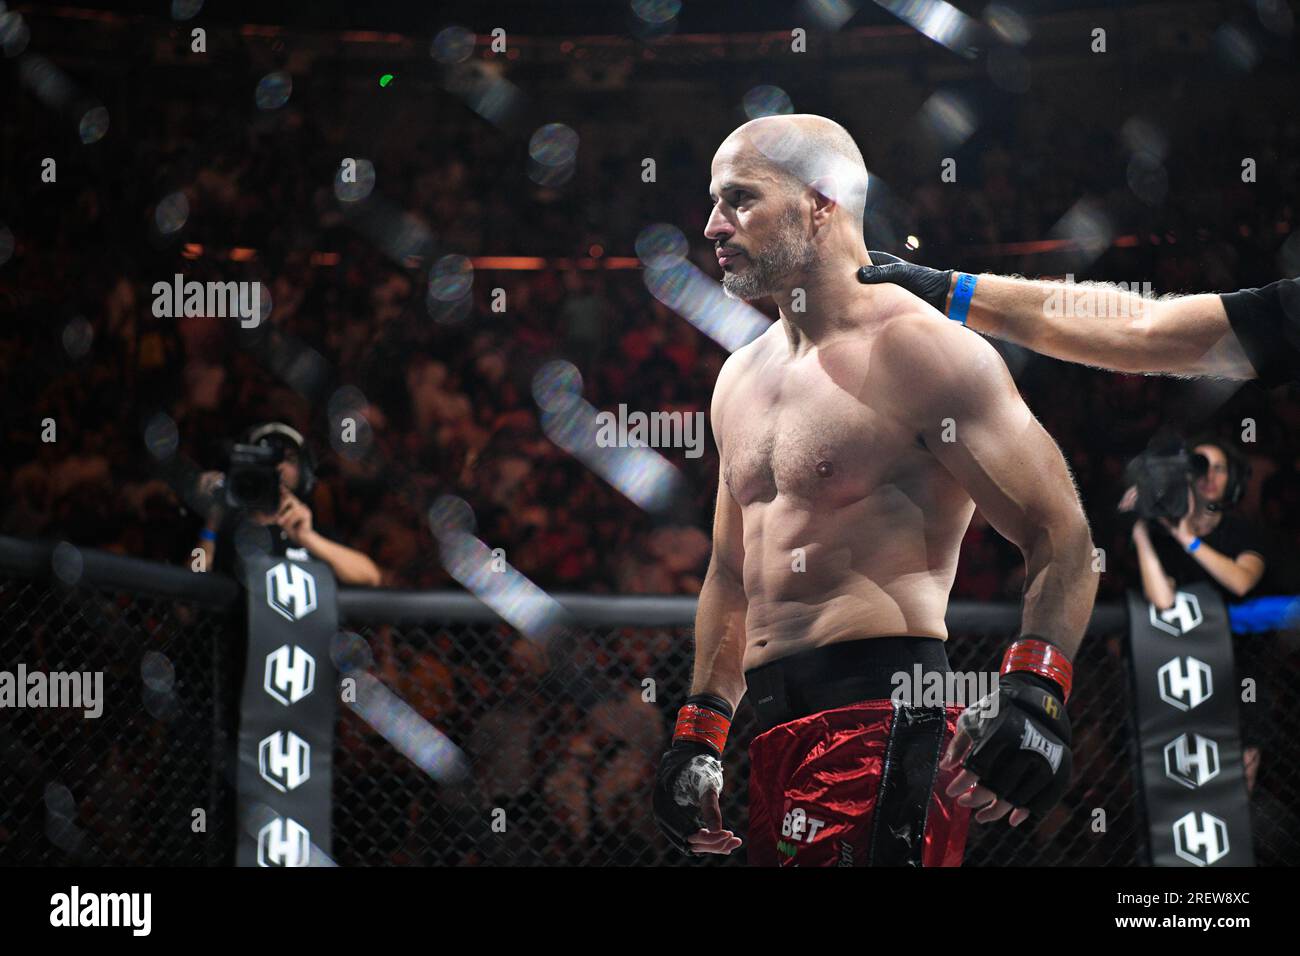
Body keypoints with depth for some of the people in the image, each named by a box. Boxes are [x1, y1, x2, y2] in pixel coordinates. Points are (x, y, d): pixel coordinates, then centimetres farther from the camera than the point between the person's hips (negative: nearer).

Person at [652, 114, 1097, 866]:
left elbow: (1062, 533, -10)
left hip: (886, 718, -8)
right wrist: (700, 733, 23)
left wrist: (1034, 691, -23)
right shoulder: (740, 379, 19)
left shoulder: (917, 350, -6)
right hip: (778, 732, 8)